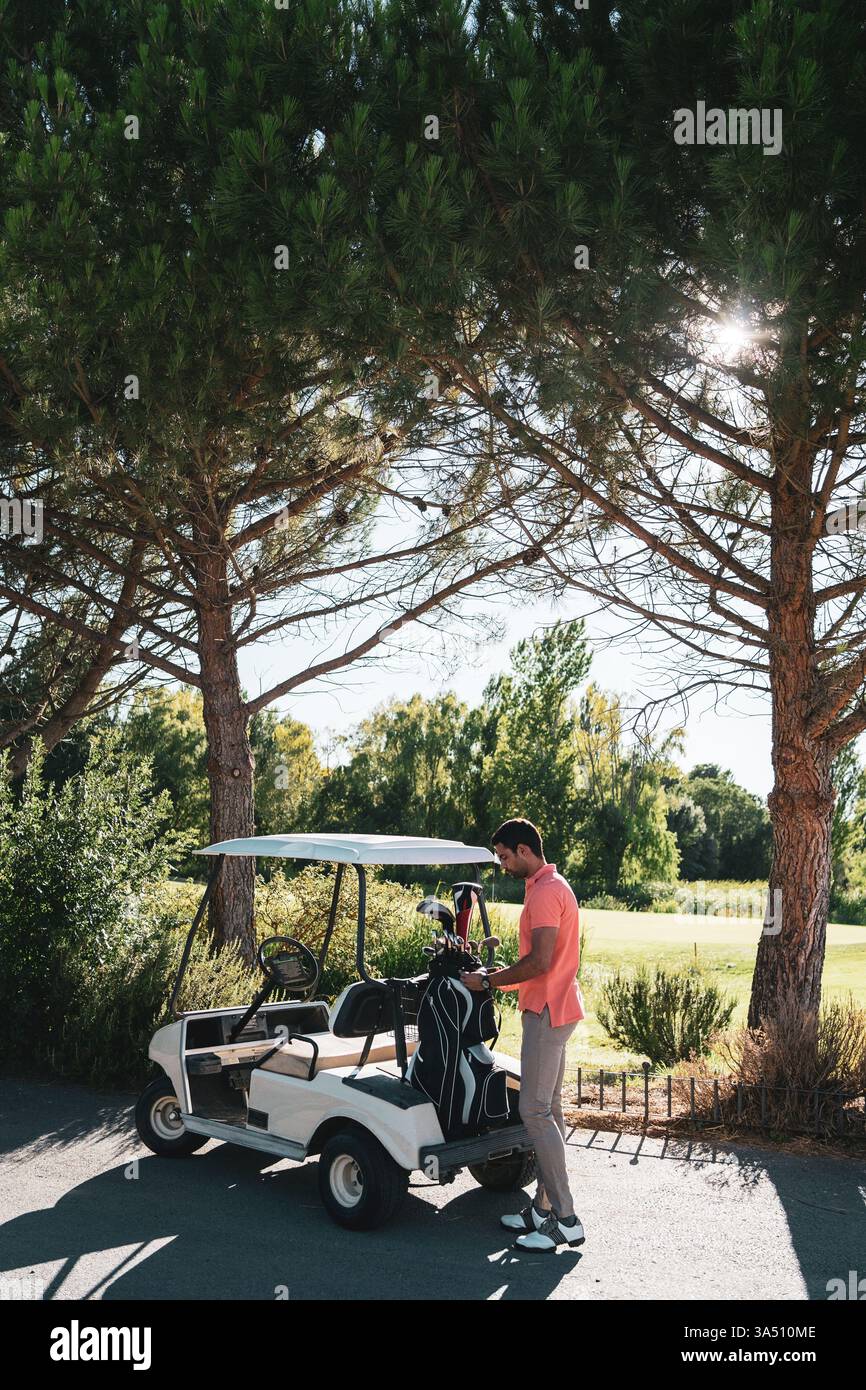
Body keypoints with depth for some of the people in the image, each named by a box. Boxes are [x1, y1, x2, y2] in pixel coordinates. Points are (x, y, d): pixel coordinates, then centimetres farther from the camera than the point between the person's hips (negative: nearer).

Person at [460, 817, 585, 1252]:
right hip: (551, 1007, 11)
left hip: (548, 1012, -11)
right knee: (548, 1109, 13)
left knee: (536, 1110, -8)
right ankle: (545, 1208, 21)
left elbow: (541, 961, -24)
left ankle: (565, 1220, -3)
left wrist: (489, 980, -14)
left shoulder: (546, 891, -17)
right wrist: (502, 976, 14)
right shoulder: (549, 886, 16)